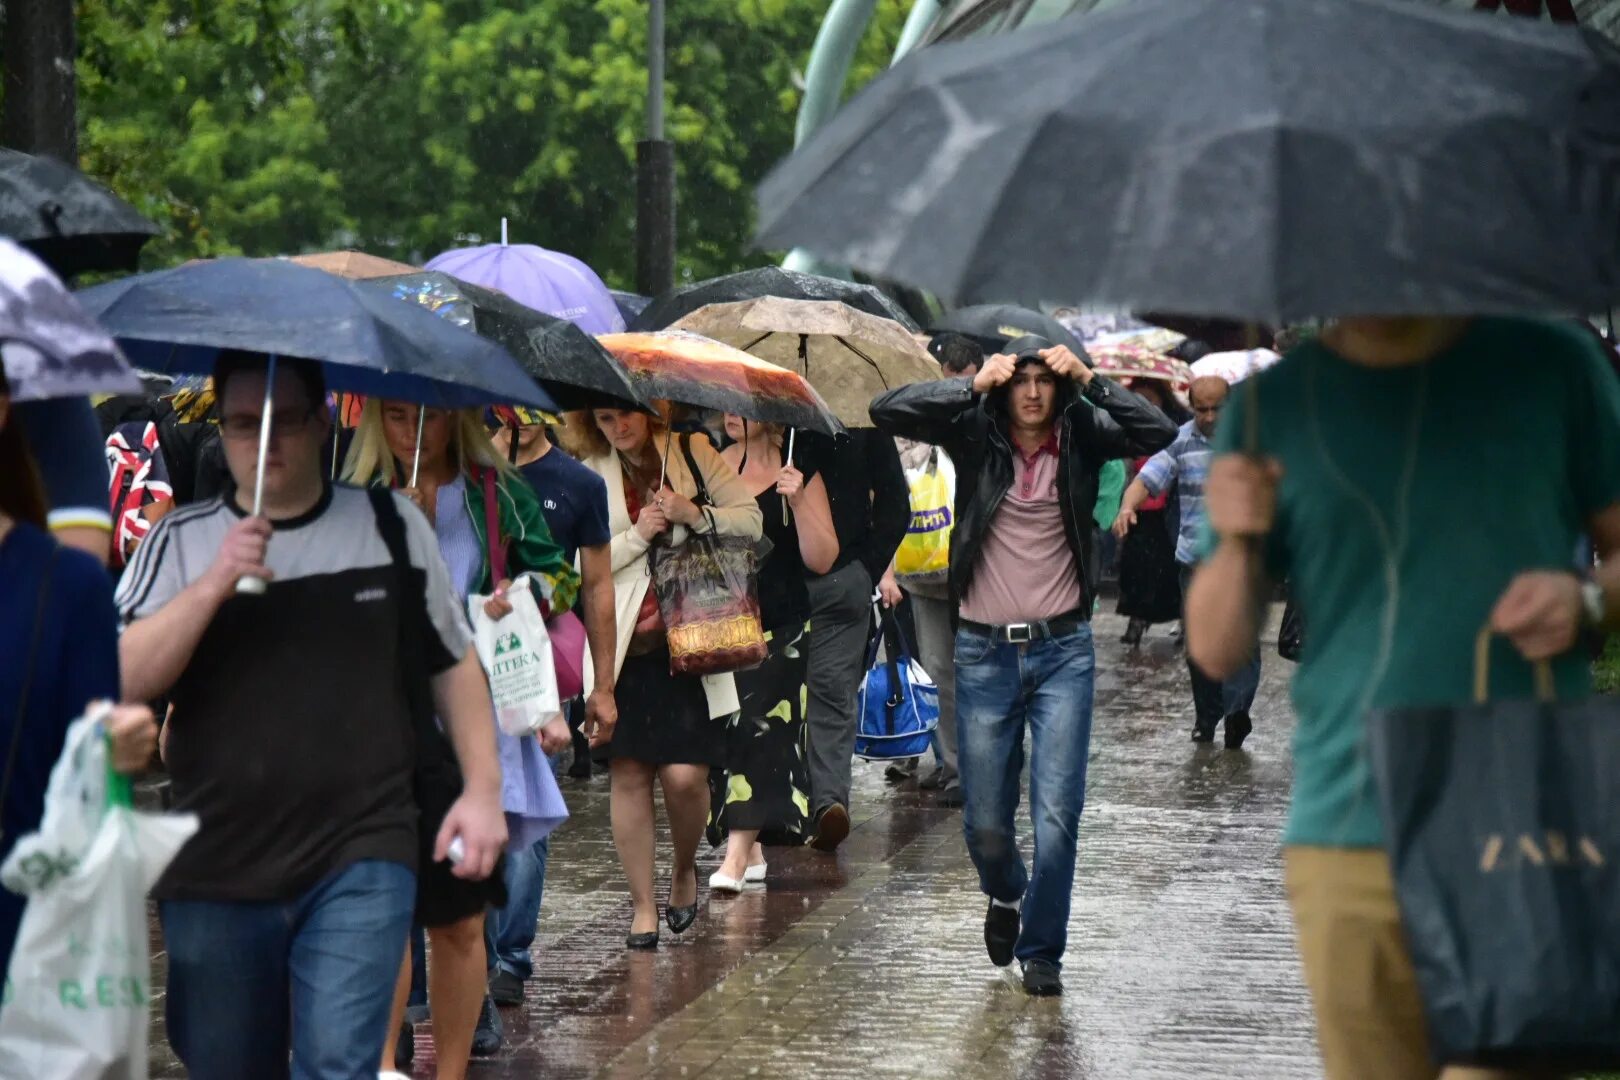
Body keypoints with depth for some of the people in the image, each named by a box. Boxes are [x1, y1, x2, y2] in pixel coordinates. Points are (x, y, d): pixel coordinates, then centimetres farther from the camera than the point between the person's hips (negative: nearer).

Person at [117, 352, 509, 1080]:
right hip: (214, 875, 2)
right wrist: (214, 584, -17)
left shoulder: (391, 525, 5)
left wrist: (483, 788, 6)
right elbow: (123, 683, -7)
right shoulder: (179, 543, 4)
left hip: (361, 862, -2)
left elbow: (454, 662, 13)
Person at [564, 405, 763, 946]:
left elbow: (751, 519, 4)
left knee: (684, 774, -8)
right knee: (629, 774, -1)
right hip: (622, 643, 1)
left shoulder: (691, 452, 6)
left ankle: (686, 867, 21)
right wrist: (637, 536, -11)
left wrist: (695, 515, -11)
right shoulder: (589, 476, 6)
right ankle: (642, 905, 9)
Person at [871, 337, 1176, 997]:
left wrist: (1090, 381, -16)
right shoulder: (974, 434, -1)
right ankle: (1005, 896, 40)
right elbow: (888, 411, -10)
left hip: (1062, 650, 0)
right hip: (985, 651, 1)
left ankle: (1041, 950, 6)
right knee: (984, 820, 6)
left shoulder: (1081, 436, 1)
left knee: (1057, 811, -8)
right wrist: (974, 385, -16)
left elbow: (1158, 433, -12)